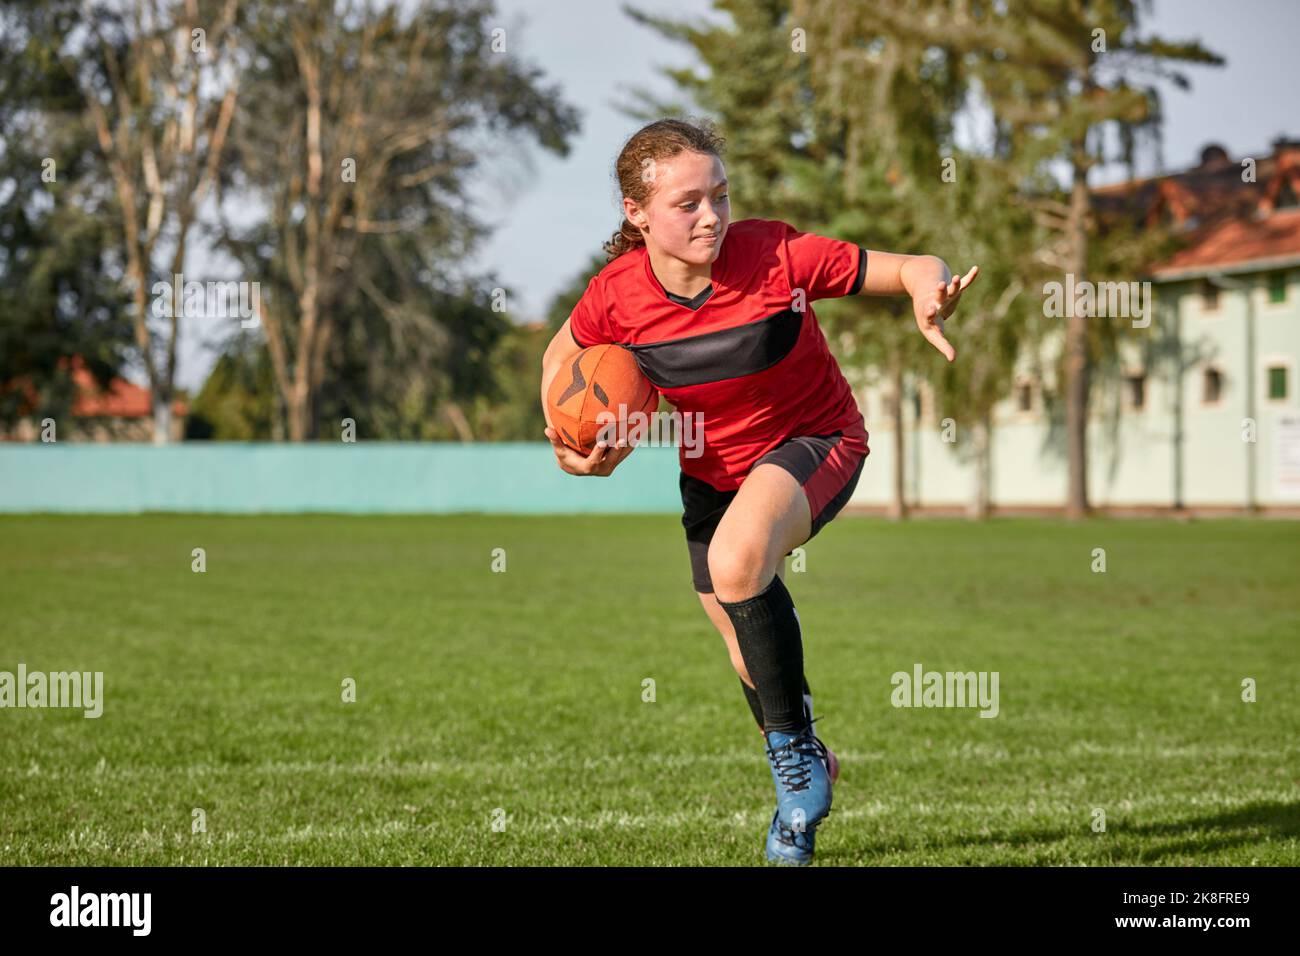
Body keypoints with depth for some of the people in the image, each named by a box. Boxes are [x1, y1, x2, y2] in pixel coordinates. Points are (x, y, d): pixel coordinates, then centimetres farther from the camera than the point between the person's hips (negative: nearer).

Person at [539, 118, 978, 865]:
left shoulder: (776, 256, -27)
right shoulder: (616, 297, -18)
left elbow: (912, 270, -22)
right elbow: (562, 356, 4)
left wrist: (929, 294, -46)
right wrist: (567, 441, -14)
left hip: (816, 441, -4)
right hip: (713, 471, 5)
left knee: (736, 561, -35)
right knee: (751, 656, 12)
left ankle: (797, 752, -15)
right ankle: (808, 774, 44)